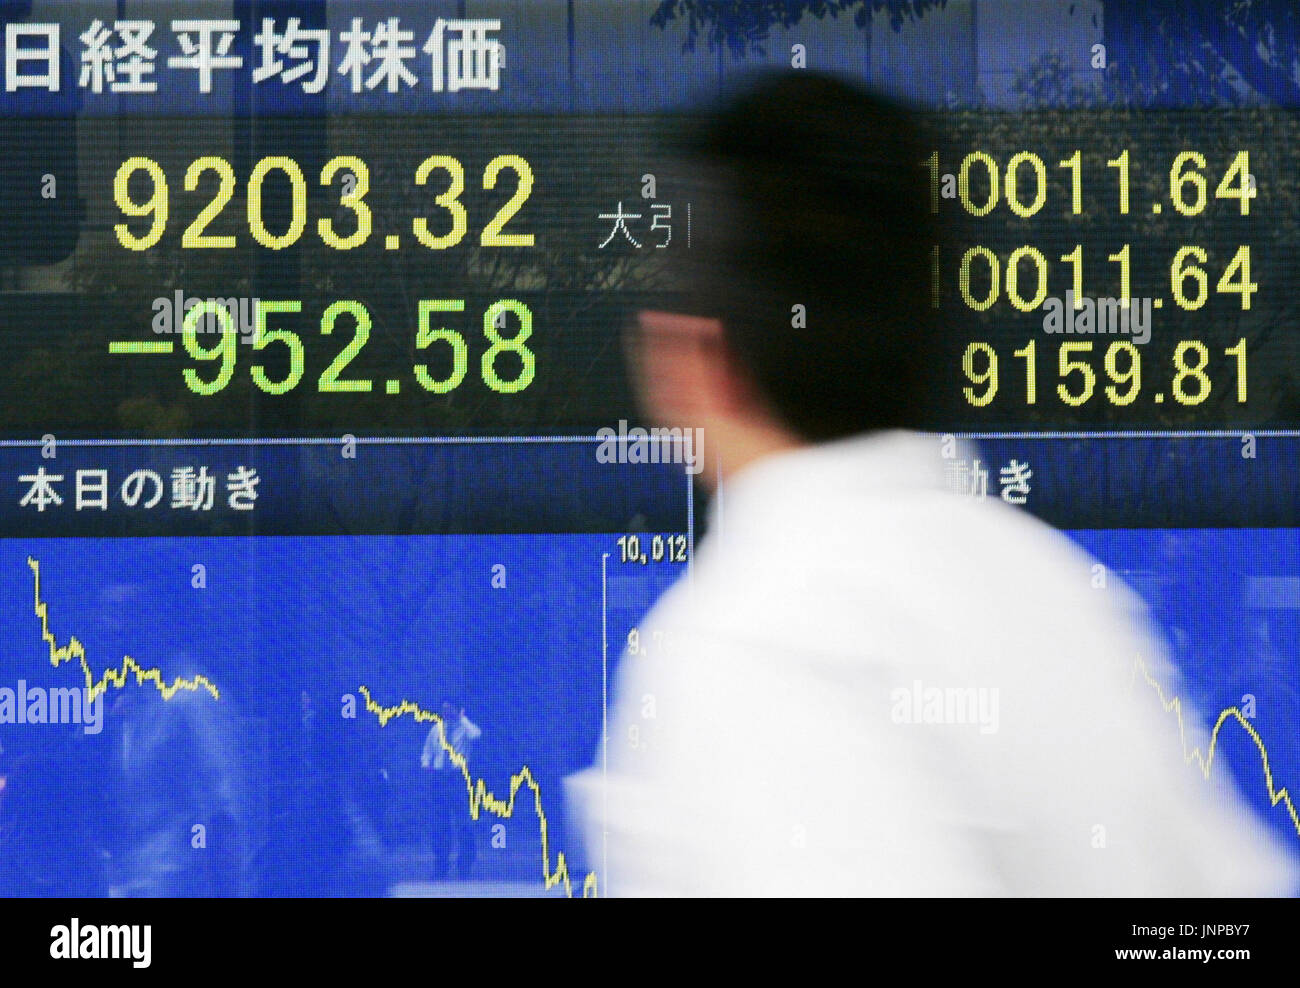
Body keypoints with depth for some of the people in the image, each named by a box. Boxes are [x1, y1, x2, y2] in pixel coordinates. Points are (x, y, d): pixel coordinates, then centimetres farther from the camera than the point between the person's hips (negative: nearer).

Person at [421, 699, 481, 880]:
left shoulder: (464, 727, 1)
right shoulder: (436, 729, 14)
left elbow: (476, 735, -23)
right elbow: (427, 751, 20)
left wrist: (462, 718, -11)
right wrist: (426, 764, -1)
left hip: (458, 777, -4)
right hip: (438, 776, 4)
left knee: (462, 821, -8)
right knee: (440, 823, 7)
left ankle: (464, 870, -3)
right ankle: (440, 869, 14)